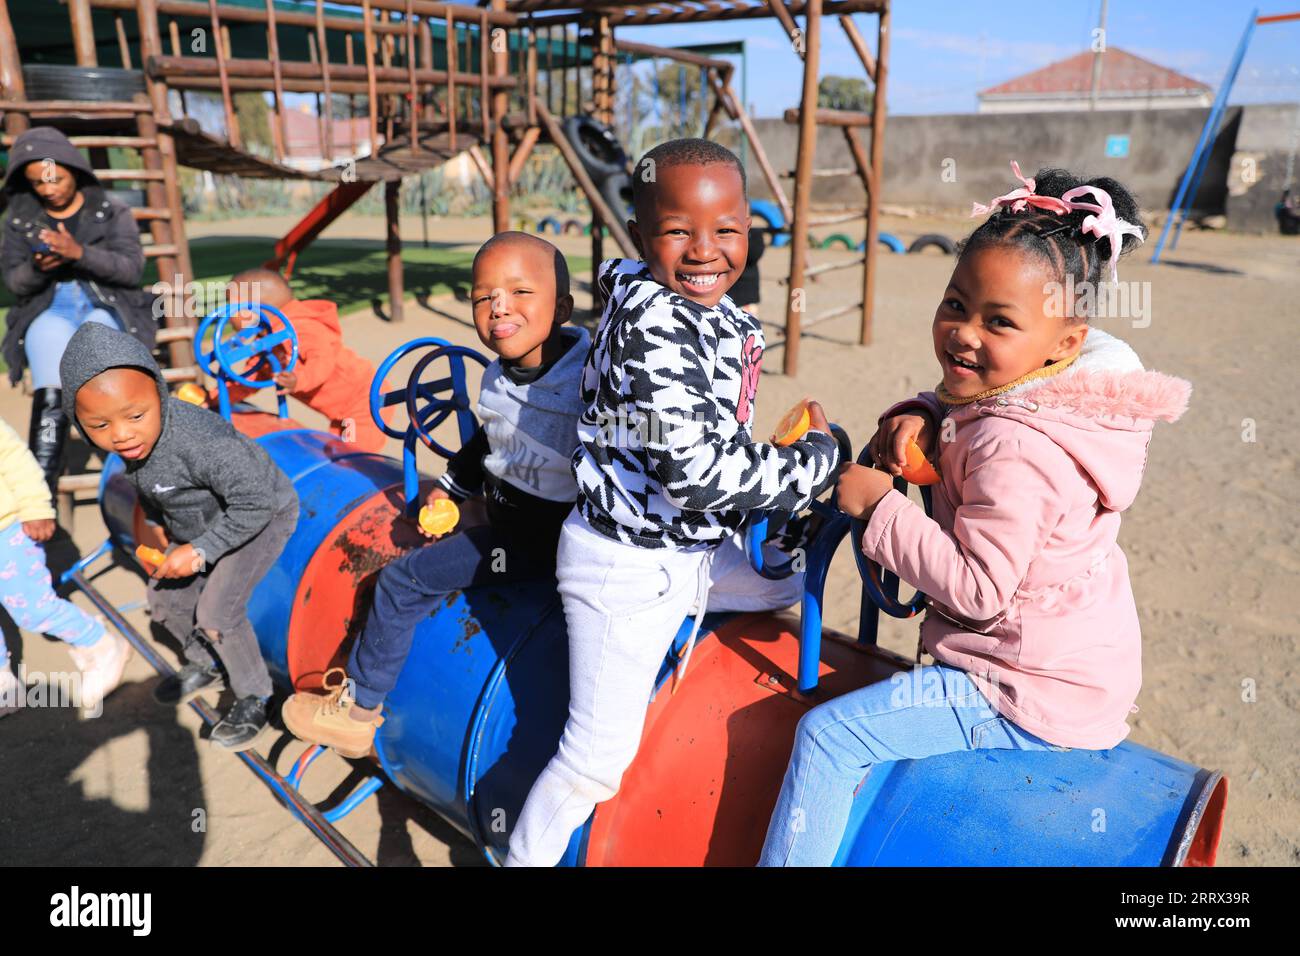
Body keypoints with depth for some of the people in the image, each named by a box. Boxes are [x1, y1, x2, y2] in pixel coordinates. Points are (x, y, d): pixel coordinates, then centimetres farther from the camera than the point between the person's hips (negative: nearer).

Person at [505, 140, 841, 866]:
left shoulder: (712, 311, 2)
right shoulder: (654, 329, -26)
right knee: (600, 759, 2)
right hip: (627, 568, -8)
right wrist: (818, 459, -17)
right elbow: (699, 475, -31)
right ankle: (525, 853, 25)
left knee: (789, 577, 28)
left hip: (693, 549, 9)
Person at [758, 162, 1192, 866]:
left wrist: (880, 506, -23)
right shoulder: (1053, 392, 0)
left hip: (1030, 703, -10)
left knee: (827, 735, -12)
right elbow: (959, 407, 17)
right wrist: (919, 418, -5)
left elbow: (978, 590, -28)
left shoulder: (1012, 447, -30)